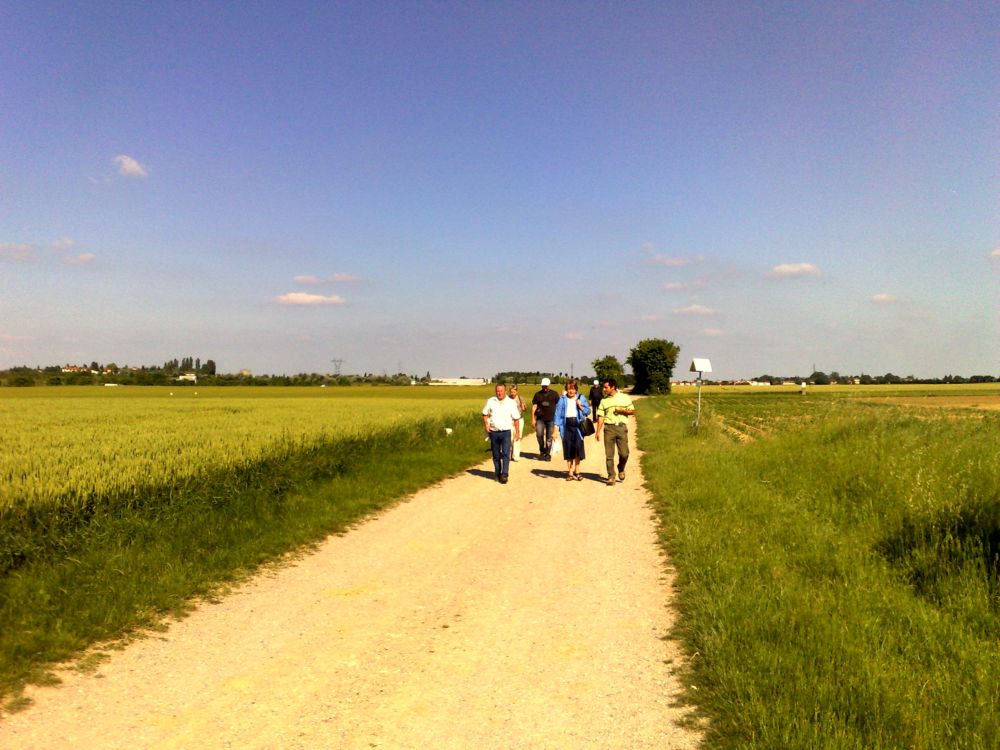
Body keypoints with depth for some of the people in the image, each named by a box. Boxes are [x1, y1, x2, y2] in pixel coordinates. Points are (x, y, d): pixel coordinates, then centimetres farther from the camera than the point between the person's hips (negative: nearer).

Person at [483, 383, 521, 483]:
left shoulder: (511, 403, 2)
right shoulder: (490, 401, 5)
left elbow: (515, 418, 6)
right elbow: (484, 414, 14)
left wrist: (517, 431, 3)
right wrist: (486, 424, -1)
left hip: (506, 431, -2)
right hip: (494, 432, 2)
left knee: (506, 454, -13)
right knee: (496, 455, 8)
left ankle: (504, 475, -16)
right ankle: (498, 474, 19)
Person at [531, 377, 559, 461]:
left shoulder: (554, 394, 7)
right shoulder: (538, 394, 8)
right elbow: (534, 407, 7)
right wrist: (533, 419, 1)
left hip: (551, 419, 0)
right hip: (540, 418, 0)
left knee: (549, 437, 2)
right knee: (539, 435, -11)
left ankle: (548, 454, 13)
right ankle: (542, 451, 11)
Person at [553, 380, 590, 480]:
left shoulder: (581, 398, 6)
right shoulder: (562, 400, 7)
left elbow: (588, 411, 8)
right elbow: (558, 414, 4)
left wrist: (581, 407, -11)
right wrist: (556, 428, -3)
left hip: (578, 425, -1)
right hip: (566, 426, 1)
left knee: (578, 447, -7)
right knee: (568, 448, 4)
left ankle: (576, 470, 8)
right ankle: (570, 470, 13)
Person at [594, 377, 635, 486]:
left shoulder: (624, 398, 6)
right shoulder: (604, 400, 10)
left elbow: (632, 411, 9)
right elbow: (601, 416, 8)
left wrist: (623, 410, -10)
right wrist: (598, 431, 1)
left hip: (621, 427, -1)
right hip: (609, 428, 1)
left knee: (624, 453, -5)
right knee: (609, 455, -2)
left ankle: (621, 469, 25)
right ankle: (611, 477, 5)